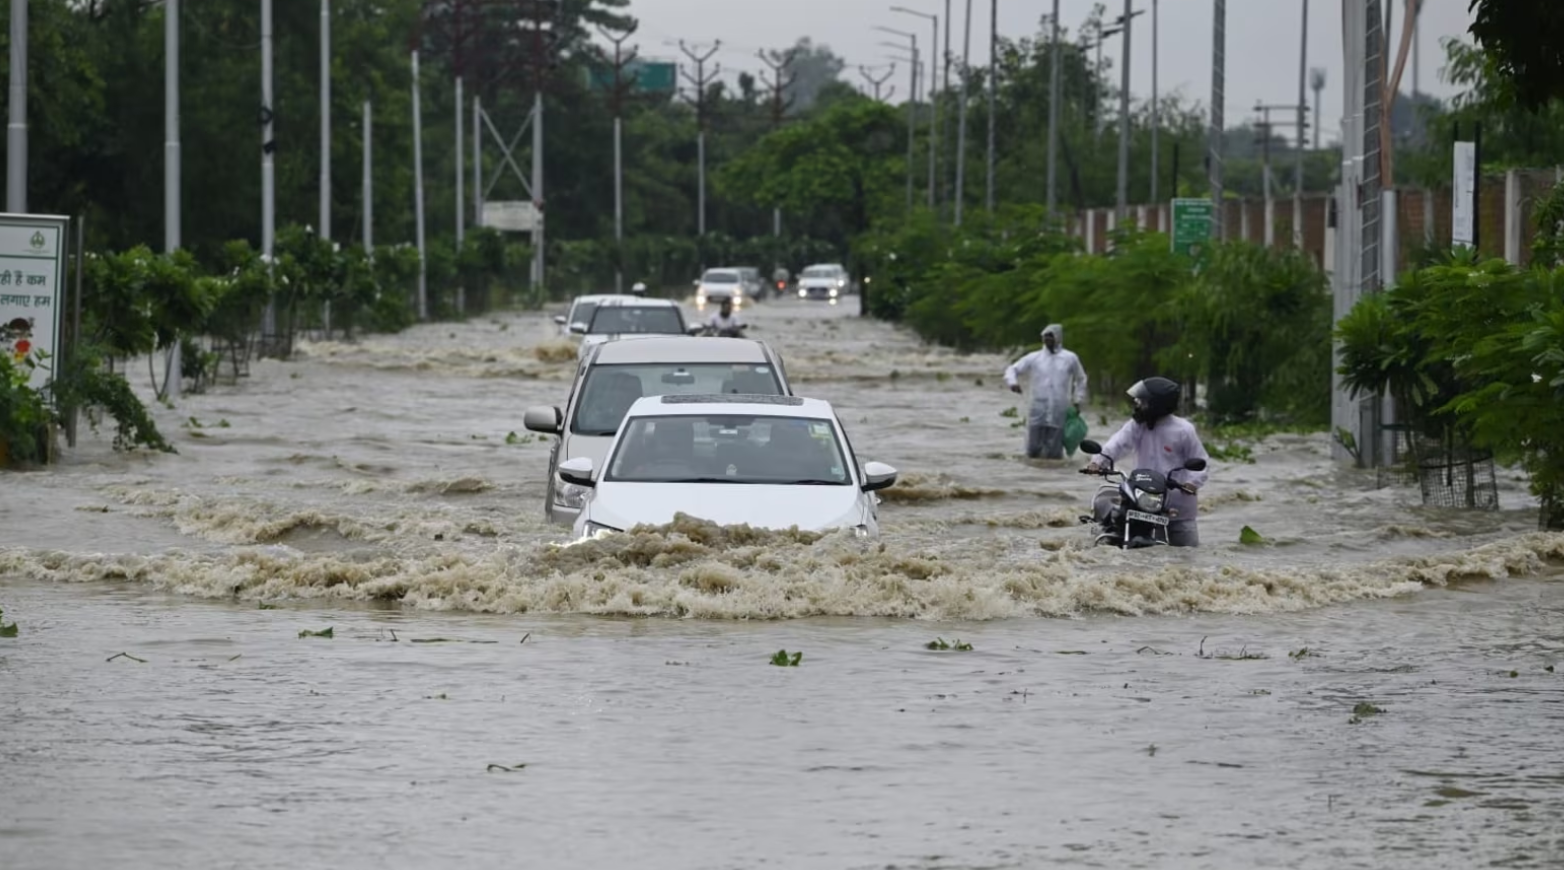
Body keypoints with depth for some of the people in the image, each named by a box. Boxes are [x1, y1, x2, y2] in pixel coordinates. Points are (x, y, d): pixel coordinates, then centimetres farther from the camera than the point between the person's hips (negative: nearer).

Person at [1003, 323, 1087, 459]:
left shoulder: (1070, 359, 8)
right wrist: (1012, 382, -14)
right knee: (1033, 451, -3)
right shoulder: (1033, 358, 6)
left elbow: (1081, 379, 19)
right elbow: (1012, 370, 7)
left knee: (1054, 454, -4)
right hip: (1038, 412, 0)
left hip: (1059, 414, 0)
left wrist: (1077, 401, 12)